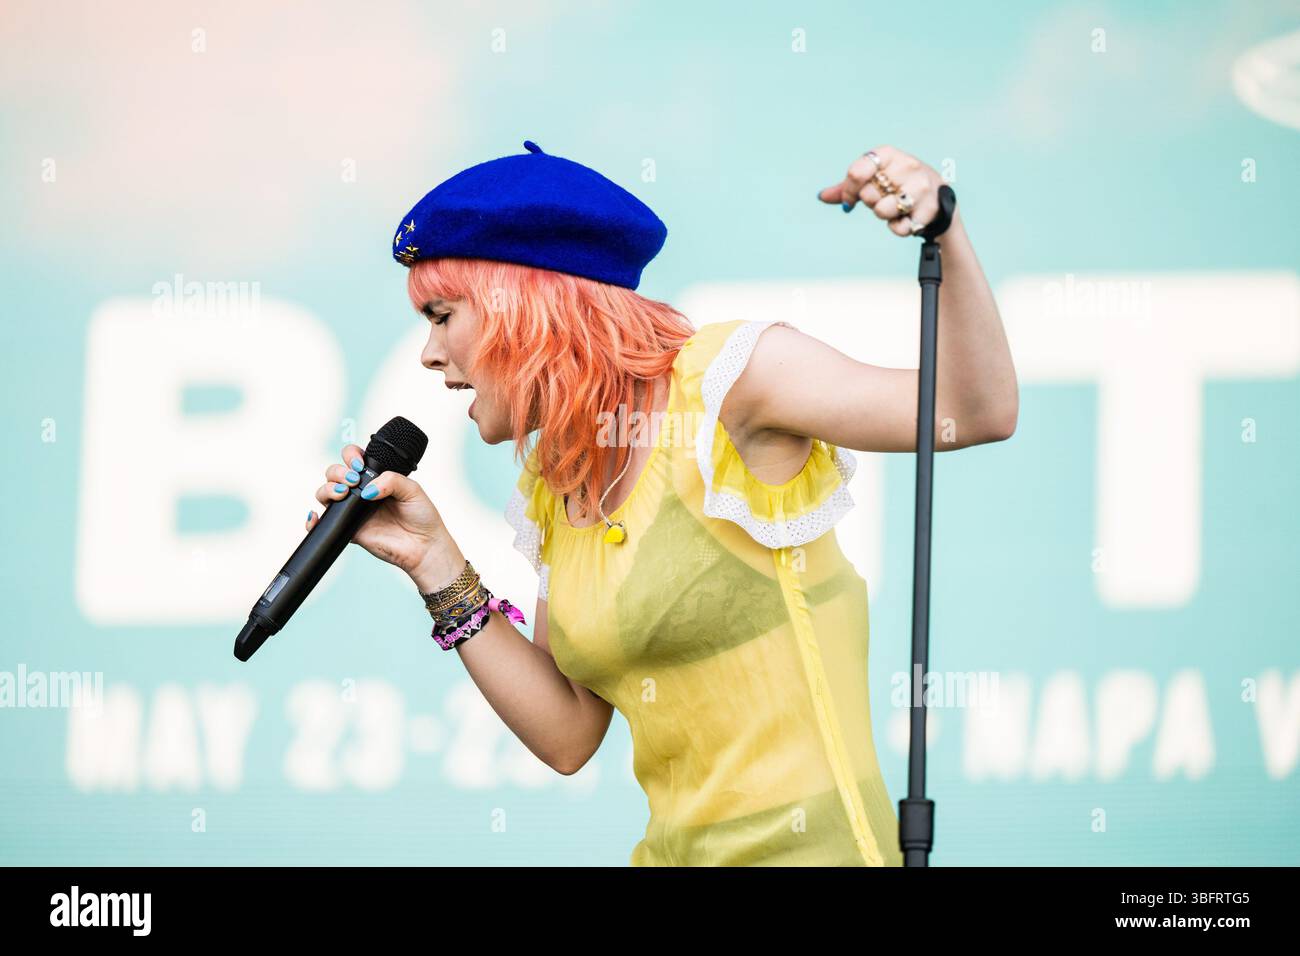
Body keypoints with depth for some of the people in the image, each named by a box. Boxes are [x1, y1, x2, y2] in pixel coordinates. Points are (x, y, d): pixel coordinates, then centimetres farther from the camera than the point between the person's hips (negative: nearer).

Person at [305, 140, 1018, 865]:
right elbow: (568, 735, 8)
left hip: (807, 846, -7)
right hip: (675, 848, 7)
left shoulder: (724, 377, -10)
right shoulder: (551, 492, 11)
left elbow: (977, 413, -19)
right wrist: (435, 563, 3)